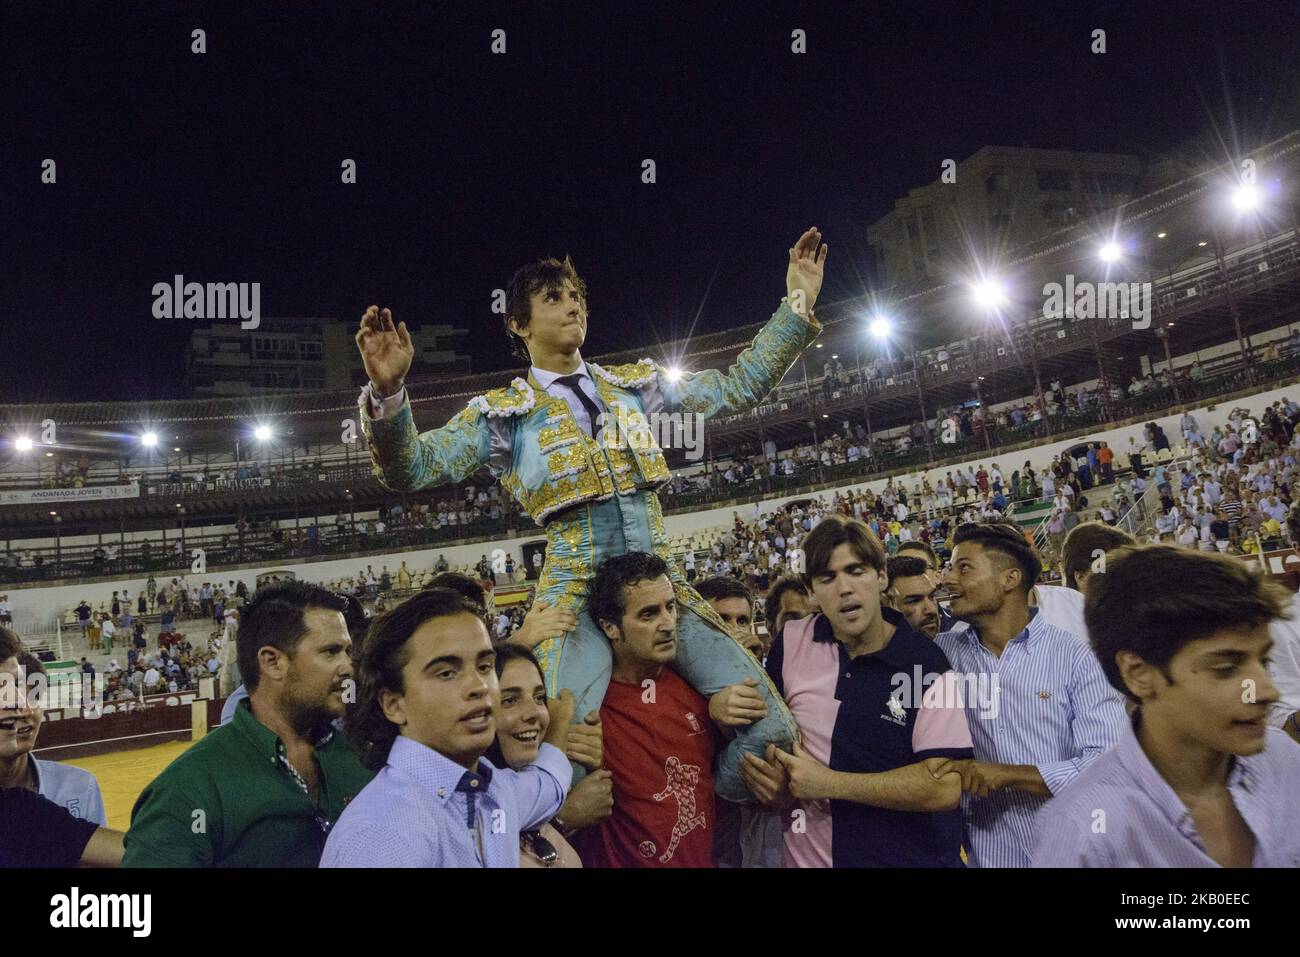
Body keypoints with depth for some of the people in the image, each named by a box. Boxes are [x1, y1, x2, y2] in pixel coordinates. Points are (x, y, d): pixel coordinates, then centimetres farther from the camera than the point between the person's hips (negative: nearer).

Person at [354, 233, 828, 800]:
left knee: (771, 728, -4)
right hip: (577, 594, -3)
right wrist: (387, 394, -24)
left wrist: (798, 305, 11)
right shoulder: (503, 413, 4)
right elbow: (411, 469, -5)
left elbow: (736, 389, 17)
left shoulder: (633, 383, 14)